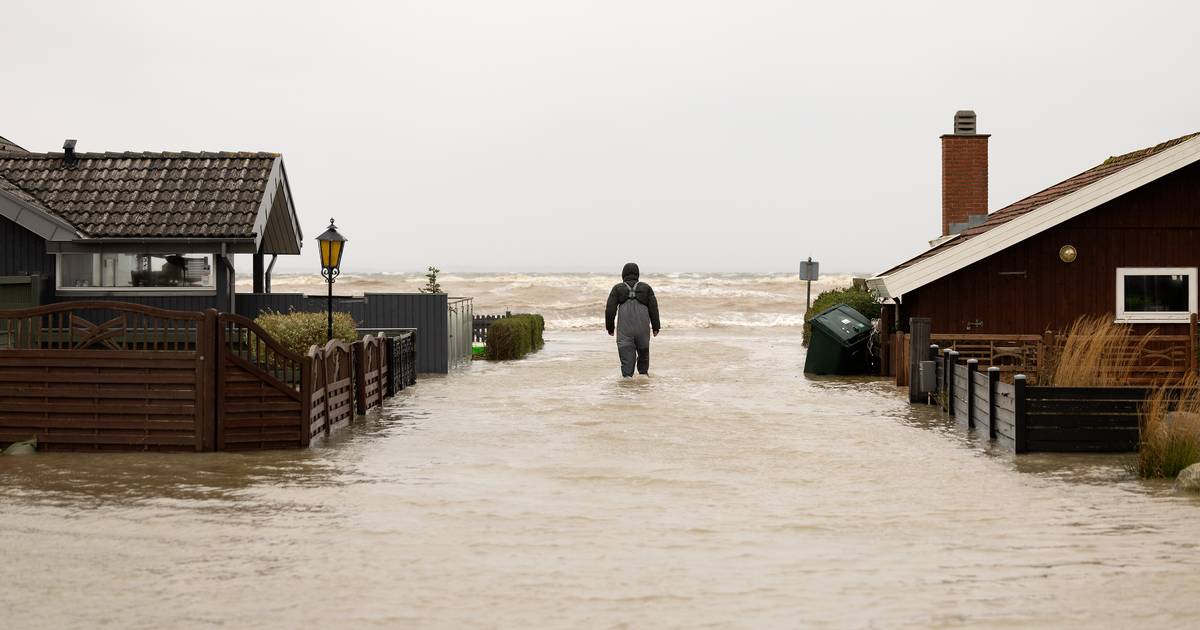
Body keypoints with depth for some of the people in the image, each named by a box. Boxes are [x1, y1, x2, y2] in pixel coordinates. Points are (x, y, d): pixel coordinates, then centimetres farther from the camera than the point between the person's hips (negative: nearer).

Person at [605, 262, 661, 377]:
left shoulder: (617, 289, 5)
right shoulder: (646, 288, 7)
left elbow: (610, 309, 2)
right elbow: (653, 308, 6)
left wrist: (610, 327, 11)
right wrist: (655, 327, 12)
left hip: (624, 328, -1)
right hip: (643, 327, 1)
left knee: (626, 352, -3)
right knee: (643, 350, 20)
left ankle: (627, 375, -15)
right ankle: (643, 373, 31)